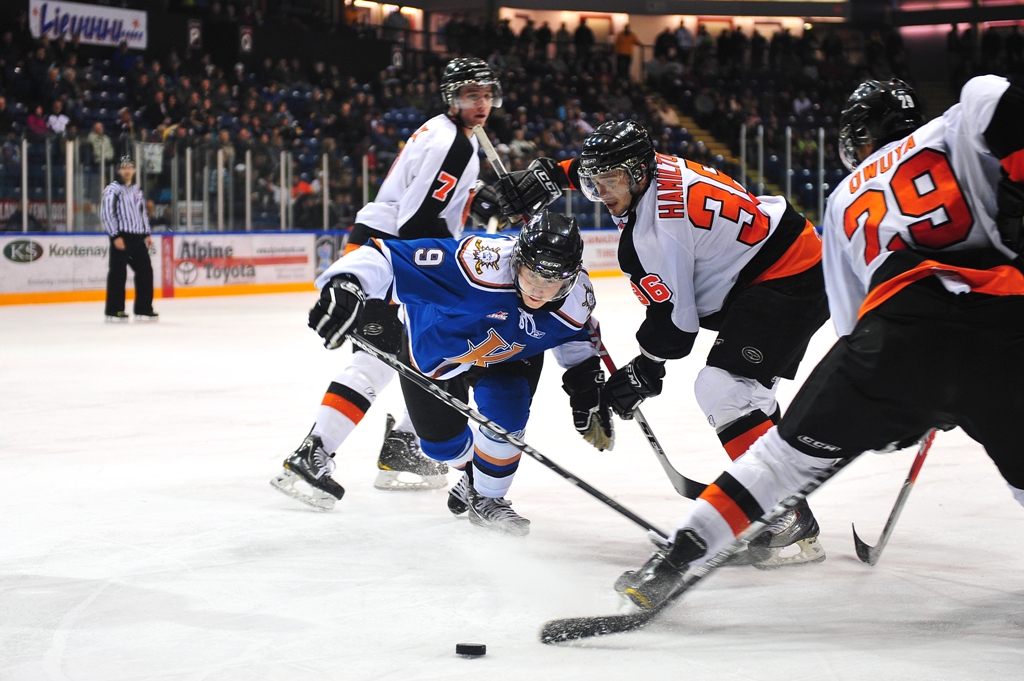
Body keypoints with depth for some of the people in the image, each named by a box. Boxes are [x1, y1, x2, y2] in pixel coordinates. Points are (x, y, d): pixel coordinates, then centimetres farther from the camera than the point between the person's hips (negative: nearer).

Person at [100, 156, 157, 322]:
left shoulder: (136, 190, 19)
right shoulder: (112, 189, -4)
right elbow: (106, 213, -11)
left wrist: (146, 234, 17)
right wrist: (116, 236, -17)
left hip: (138, 238, 7)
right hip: (121, 237, -7)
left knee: (145, 271, 6)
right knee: (118, 273, -7)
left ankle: (143, 309, 13)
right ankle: (114, 311, -4)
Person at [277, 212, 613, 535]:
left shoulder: (576, 299, -28)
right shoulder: (483, 262, -46)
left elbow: (576, 338, 0)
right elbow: (387, 255, -47)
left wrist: (588, 386, -8)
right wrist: (345, 284, -62)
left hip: (508, 356, 2)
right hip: (434, 344, -2)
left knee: (504, 415, -23)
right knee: (441, 441, 9)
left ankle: (487, 497, 5)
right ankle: (473, 472, 47)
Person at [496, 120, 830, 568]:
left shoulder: (653, 232, -23)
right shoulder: (653, 170, 3)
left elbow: (674, 319, -16)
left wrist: (644, 374, -1)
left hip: (789, 277, -11)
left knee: (721, 388, -20)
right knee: (744, 390, 20)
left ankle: (793, 524, -22)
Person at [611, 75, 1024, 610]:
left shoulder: (845, 200, 31)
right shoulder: (955, 131, 21)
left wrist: (903, 415, 35)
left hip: (897, 329, 2)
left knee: (793, 450, 15)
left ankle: (675, 561, 11)